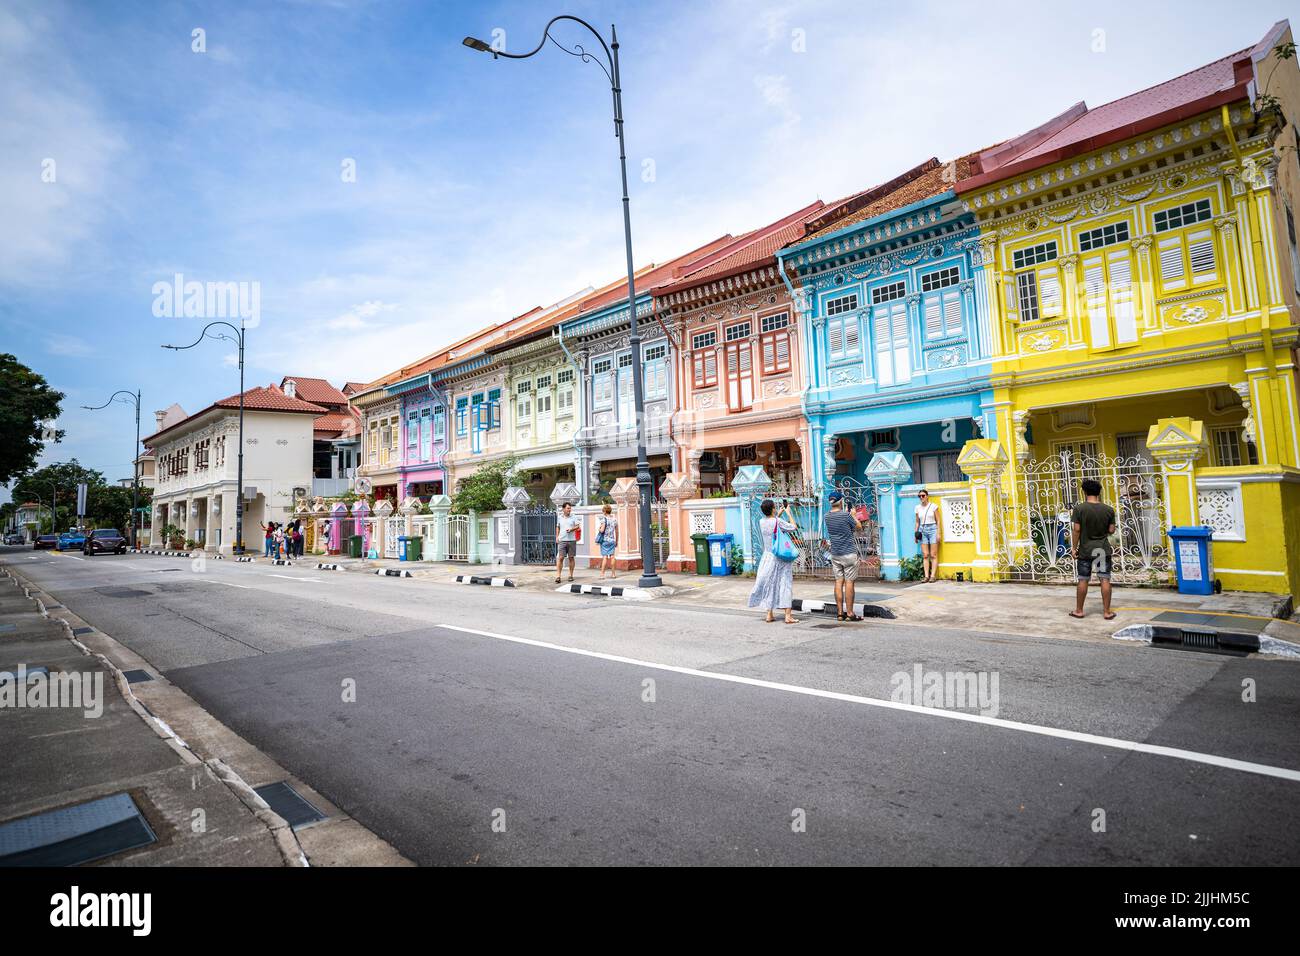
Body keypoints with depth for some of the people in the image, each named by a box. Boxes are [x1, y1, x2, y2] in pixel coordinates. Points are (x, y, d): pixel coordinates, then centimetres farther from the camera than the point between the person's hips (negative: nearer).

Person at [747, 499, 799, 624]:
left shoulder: (761, 522, 1)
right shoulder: (778, 521, -15)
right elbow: (794, 527, -5)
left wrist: (779, 514, 22)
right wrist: (788, 513, 3)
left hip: (768, 556, 5)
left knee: (770, 584, 12)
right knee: (785, 584, 0)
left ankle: (769, 615, 17)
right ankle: (788, 616, 0)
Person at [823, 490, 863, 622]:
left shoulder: (827, 517, 2)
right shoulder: (846, 515, -14)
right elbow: (859, 528, 1)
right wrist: (854, 516, 15)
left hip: (835, 554, 5)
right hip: (849, 553, -5)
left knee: (838, 582, 7)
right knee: (849, 583, -1)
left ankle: (840, 612, 9)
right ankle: (849, 613, 1)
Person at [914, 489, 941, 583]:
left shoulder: (933, 506, -1)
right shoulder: (918, 508, 9)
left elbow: (938, 521, 0)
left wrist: (938, 533, -6)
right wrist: (916, 533, 7)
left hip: (932, 529, -3)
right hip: (922, 530, 3)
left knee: (933, 555, -4)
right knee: (925, 555, 0)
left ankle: (932, 576, -3)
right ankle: (926, 576, -1)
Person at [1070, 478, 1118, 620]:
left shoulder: (1079, 508, -10)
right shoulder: (1108, 509, -2)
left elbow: (1076, 530, -11)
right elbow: (1111, 530, 1)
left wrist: (1074, 548, -4)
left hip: (1085, 550, -1)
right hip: (1104, 549, 2)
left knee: (1083, 580, 6)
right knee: (1105, 580, 5)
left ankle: (1079, 610, 15)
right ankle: (1107, 612, 8)